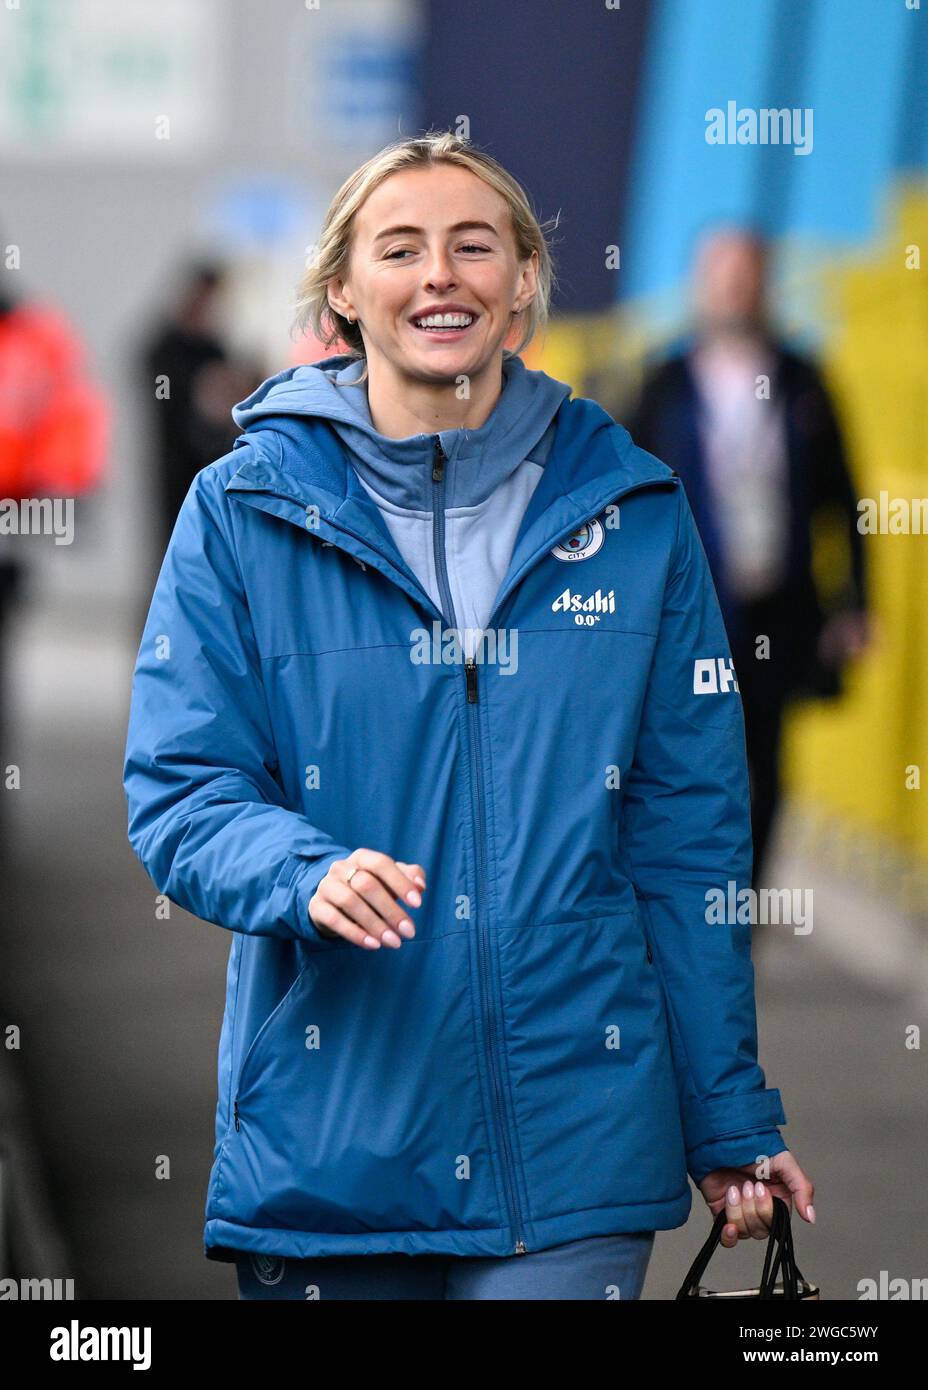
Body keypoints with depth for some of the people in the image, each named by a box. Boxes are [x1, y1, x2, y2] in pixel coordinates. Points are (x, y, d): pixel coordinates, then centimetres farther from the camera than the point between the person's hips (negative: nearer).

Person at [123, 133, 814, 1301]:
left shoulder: (633, 511, 7)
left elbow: (690, 835, 9)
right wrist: (306, 872, -24)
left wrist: (731, 1121, 8)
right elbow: (177, 788, -1)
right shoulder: (245, 512, 3)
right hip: (324, 1149, 0)